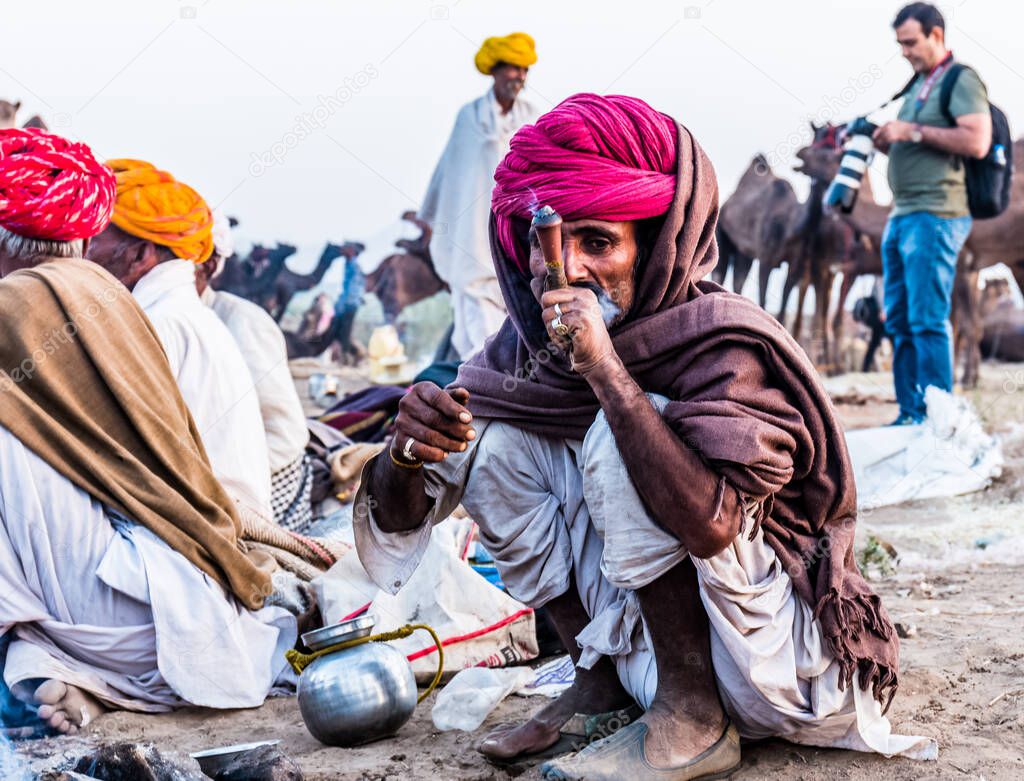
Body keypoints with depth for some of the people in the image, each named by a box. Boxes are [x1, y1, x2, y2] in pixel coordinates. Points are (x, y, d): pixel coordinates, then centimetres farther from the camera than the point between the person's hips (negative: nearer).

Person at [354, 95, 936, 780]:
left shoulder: (724, 343, -23)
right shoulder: (530, 346, -7)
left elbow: (710, 525, -39)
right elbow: (397, 518, -7)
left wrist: (604, 369, -39)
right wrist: (406, 454, -31)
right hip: (641, 647, 6)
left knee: (617, 430, -25)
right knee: (494, 442, -5)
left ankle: (693, 719, -17)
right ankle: (600, 684, 2)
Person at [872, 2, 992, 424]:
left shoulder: (961, 80, -6)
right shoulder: (918, 85, 20)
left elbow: (977, 142, -19)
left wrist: (914, 131, -17)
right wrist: (885, 140, 8)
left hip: (935, 216, -9)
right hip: (902, 215, 9)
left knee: (927, 320, -11)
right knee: (899, 321, 8)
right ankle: (910, 416, 13)